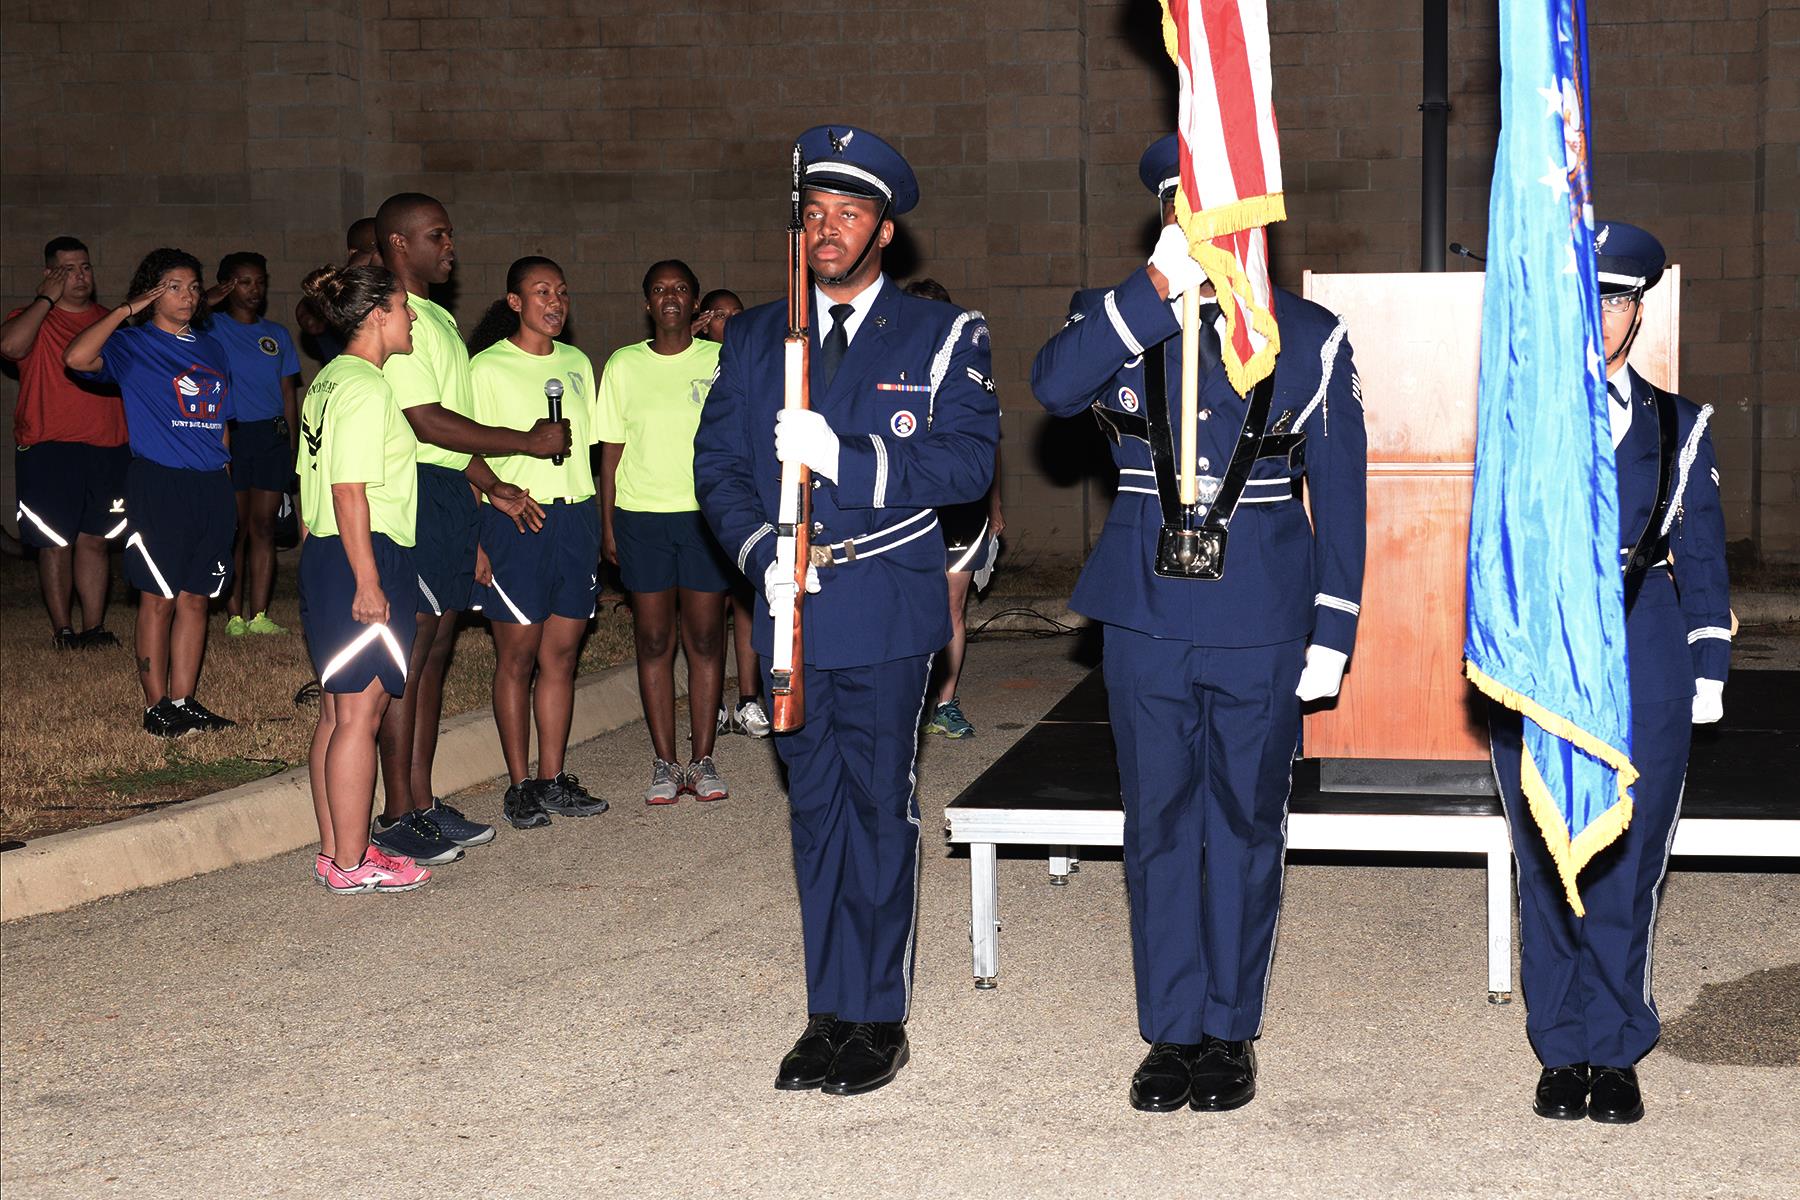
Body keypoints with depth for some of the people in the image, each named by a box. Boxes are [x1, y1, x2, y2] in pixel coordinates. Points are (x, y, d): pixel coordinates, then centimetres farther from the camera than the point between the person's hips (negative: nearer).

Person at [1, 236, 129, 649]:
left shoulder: (109, 322, 15)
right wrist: (47, 299, -15)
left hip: (107, 448, 4)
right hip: (48, 449, -4)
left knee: (94, 540, 7)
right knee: (55, 544, -1)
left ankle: (94, 627, 13)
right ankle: (63, 630, 7)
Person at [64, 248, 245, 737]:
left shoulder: (212, 349, 17)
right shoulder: (132, 344, -1)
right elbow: (77, 358, -21)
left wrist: (225, 476, 14)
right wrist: (126, 310, -16)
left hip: (210, 486, 5)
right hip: (158, 483, -5)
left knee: (195, 598, 8)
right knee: (159, 599, -1)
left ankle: (184, 702, 14)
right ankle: (156, 706, 6)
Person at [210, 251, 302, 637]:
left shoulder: (277, 335, 14)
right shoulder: (213, 328, 4)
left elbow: (289, 394, 13)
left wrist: (293, 446, 7)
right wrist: (213, 298, -13)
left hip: (272, 436, 3)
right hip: (229, 435, -3)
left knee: (264, 528, 2)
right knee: (235, 529, -1)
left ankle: (259, 615, 5)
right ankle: (234, 616, 3)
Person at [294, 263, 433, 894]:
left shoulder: (327, 381, 15)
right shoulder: (366, 388, -15)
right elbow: (350, 491, -21)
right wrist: (368, 581, -21)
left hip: (323, 556, 10)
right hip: (362, 559, -10)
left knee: (336, 710, 13)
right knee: (359, 712, -6)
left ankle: (333, 851, 19)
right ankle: (352, 863, -1)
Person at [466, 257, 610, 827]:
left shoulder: (577, 364, 13)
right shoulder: (488, 368, -3)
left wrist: (597, 524, 13)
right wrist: (477, 541, -11)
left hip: (576, 517, 5)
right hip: (515, 519, -5)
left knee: (561, 655, 6)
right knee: (518, 657, 1)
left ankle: (553, 779, 13)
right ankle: (520, 785, 8)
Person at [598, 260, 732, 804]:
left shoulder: (720, 360, 4)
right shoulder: (623, 366, 6)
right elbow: (611, 451, 9)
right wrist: (607, 525, 4)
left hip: (706, 514, -1)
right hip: (641, 515, 1)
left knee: (705, 637, 1)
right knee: (654, 640, 2)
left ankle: (702, 759, 8)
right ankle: (664, 763, 8)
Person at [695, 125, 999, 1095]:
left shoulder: (941, 338, 3)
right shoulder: (754, 339, 14)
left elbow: (968, 459, -9)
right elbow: (717, 462, 9)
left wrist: (847, 456, -22)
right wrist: (763, 549, -9)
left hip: (886, 610, -3)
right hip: (791, 607, 4)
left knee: (879, 807, -2)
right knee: (815, 808, 8)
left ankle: (876, 1018, 7)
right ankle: (828, 1013, 16)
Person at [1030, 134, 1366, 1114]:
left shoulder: (1307, 337, 3)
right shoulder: (1117, 323, 4)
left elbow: (1340, 494, 4)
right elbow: (1053, 385, -19)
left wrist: (1333, 629, -2)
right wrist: (1157, 287, -28)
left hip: (1261, 622, -1)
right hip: (1146, 615, 1)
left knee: (1246, 822, 7)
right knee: (1159, 821, 7)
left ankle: (1229, 1029, 19)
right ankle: (1171, 1029, 18)